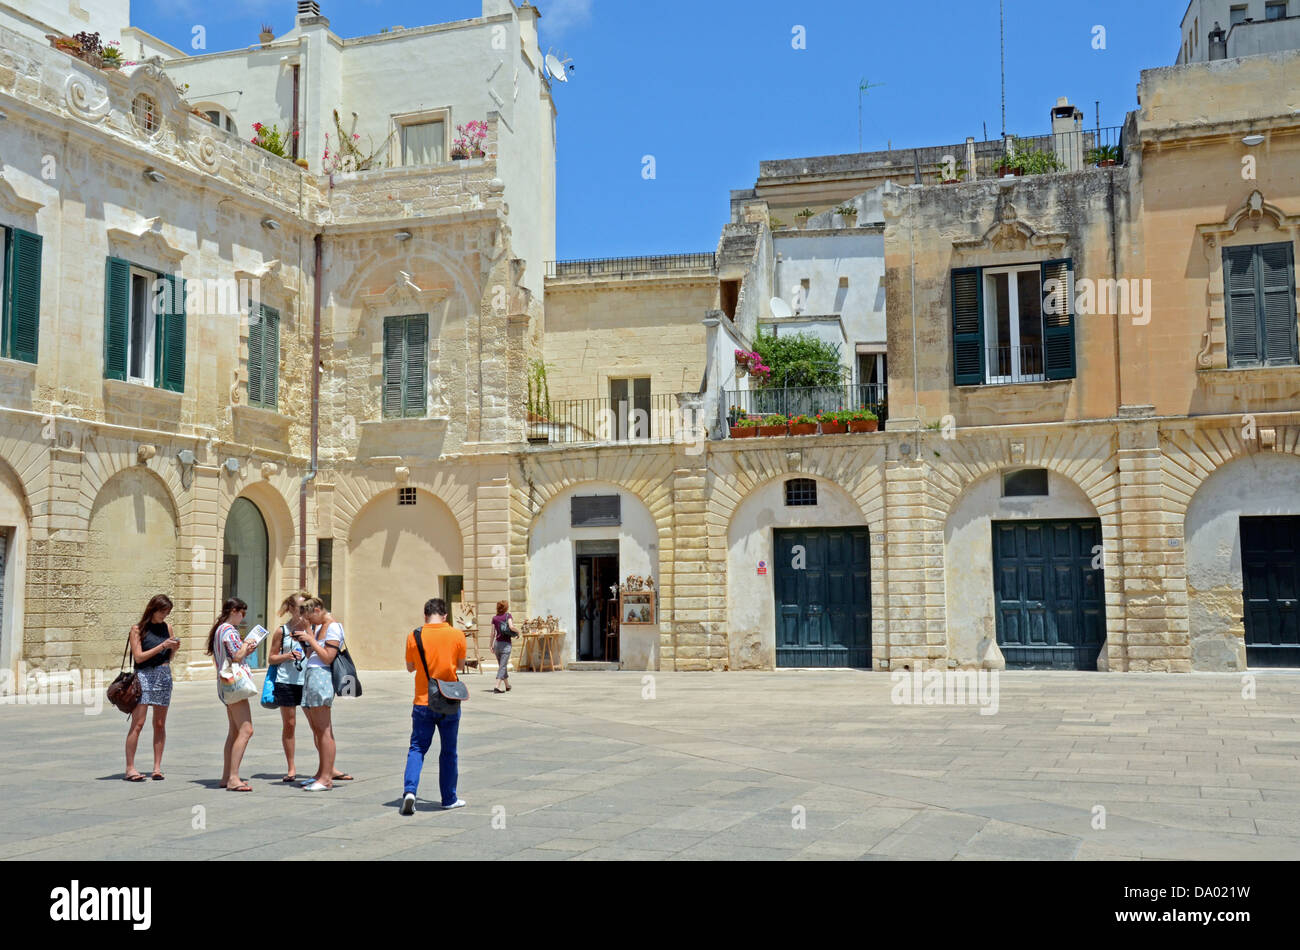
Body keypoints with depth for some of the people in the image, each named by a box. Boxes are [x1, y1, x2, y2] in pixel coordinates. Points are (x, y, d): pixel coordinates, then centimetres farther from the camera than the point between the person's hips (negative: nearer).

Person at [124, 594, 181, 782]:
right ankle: (130, 768, -4)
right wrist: (162, 646, -14)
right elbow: (138, 657, -9)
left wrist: (174, 648, -4)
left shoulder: (167, 627, 11)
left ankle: (157, 767, 9)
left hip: (164, 675, 4)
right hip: (144, 675, -4)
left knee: (160, 724, 5)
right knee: (137, 723, -8)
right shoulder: (138, 629, -2)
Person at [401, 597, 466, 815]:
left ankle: (409, 790, -11)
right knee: (448, 752, 11)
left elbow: (410, 668, 7)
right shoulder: (457, 635, -5)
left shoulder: (414, 636, -5)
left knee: (417, 748, 8)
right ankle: (449, 799, 19)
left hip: (423, 702, 0)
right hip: (449, 703, 0)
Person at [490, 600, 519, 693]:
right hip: (506, 643, -5)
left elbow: (493, 633, 7)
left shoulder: (494, 618, 8)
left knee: (501, 665, 17)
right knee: (502, 666, -5)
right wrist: (518, 631, 0)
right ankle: (497, 686, -17)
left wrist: (491, 645, 12)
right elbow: (511, 626, -19)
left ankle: (507, 685, 30)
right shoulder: (508, 615, -3)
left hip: (497, 643, 5)